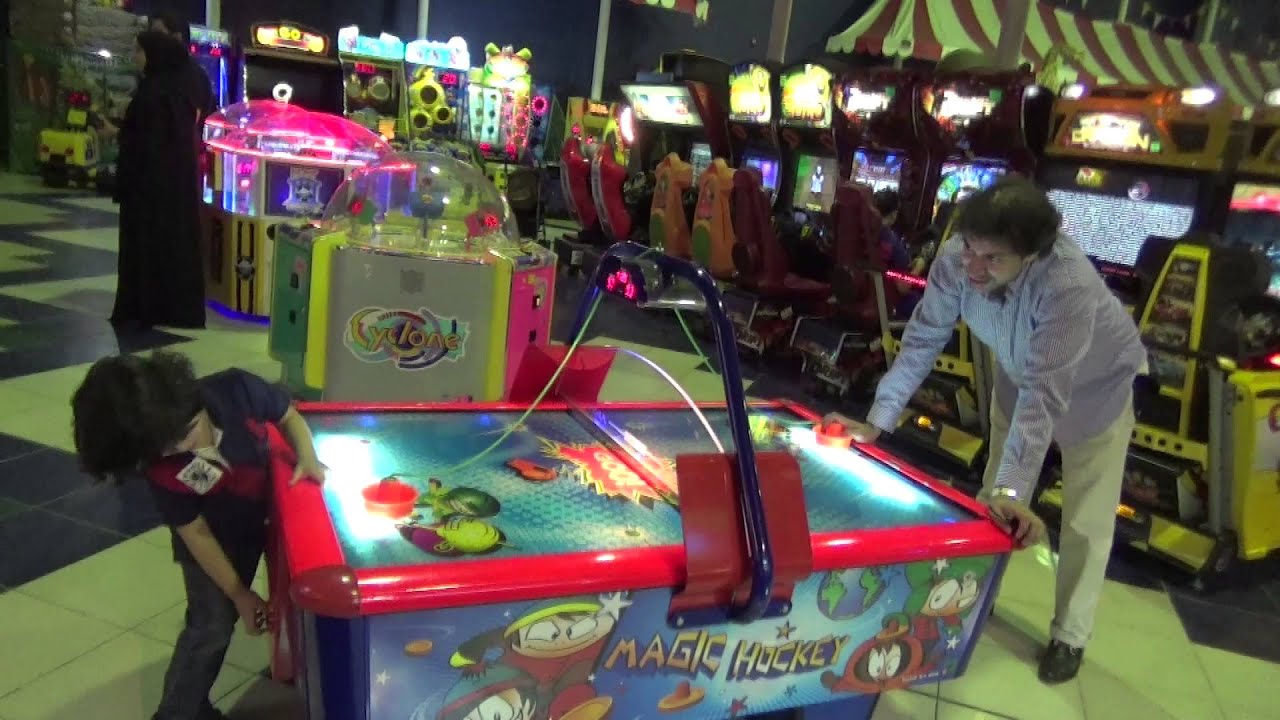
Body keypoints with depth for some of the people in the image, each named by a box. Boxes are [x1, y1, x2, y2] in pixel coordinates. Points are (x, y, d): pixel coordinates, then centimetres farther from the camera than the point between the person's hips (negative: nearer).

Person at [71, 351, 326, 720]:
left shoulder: (237, 390, -34)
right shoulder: (160, 469, -31)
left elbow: (290, 417, -13)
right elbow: (195, 533, -19)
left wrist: (308, 459, -30)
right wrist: (239, 595, -15)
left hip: (283, 503, 3)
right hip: (221, 535, -2)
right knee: (211, 627, 1)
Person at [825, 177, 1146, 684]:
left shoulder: (1068, 284, -43)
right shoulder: (955, 261, -30)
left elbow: (1045, 396, -42)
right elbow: (922, 341, -20)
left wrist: (1012, 490, -45)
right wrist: (877, 422, -23)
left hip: (1099, 382, -4)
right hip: (1020, 373, 4)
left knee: (1085, 521, 3)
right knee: (995, 498, 12)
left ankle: (1068, 636, 22)